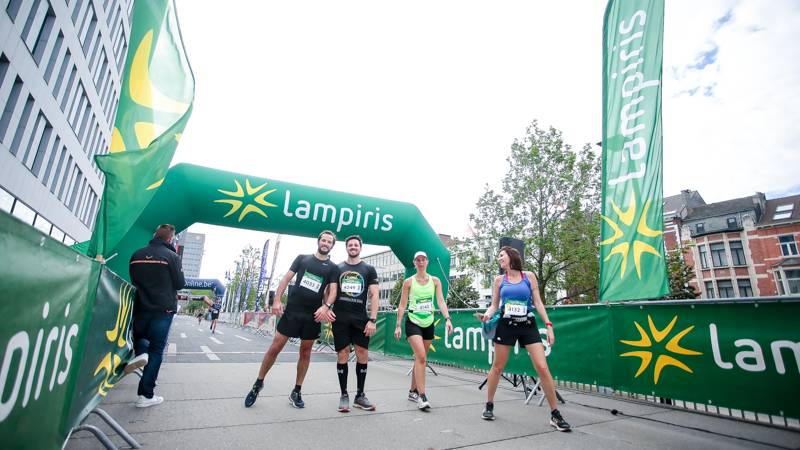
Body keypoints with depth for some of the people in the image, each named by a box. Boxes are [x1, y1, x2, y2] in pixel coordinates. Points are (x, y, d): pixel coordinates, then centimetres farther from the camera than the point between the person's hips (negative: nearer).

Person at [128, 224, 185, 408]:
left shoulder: (137, 254, 6)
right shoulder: (172, 256, -10)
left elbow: (134, 280, 16)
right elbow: (180, 283, -7)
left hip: (141, 306, 4)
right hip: (163, 309, -4)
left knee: (139, 335, 29)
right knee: (156, 351, 2)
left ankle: (140, 353, -4)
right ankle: (146, 395, 5)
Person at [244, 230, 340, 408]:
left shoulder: (333, 268, 6)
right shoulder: (302, 258, 7)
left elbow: (333, 290, -4)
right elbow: (286, 278, 4)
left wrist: (326, 306, -22)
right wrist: (277, 300, -7)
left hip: (313, 315, 1)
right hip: (291, 310, -1)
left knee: (305, 352, 9)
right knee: (275, 347, 0)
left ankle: (296, 392, 23)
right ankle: (258, 383, 21)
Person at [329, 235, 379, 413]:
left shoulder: (369, 269, 5)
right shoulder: (337, 268, 8)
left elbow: (374, 295, 0)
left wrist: (372, 319, -8)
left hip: (361, 319, 0)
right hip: (340, 319, 0)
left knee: (363, 356, 3)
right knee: (342, 356, 3)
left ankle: (360, 395, 18)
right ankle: (344, 395, 17)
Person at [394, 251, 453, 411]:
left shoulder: (435, 281, 3)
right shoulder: (409, 282, -2)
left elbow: (441, 301, -4)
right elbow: (402, 305, 0)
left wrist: (447, 318, -18)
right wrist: (398, 325, -4)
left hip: (428, 323, 3)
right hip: (413, 322, -3)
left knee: (420, 358, 14)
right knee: (421, 357, -17)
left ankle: (412, 391, 30)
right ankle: (421, 396, -12)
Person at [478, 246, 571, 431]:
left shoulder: (529, 276, 3)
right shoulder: (499, 280, 6)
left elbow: (537, 302, 4)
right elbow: (494, 305, 8)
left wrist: (548, 325, -3)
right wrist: (487, 315, -13)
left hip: (528, 325, -1)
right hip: (506, 325, 1)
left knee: (542, 368, -6)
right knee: (497, 366, 8)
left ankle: (555, 415, 8)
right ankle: (489, 406, 26)